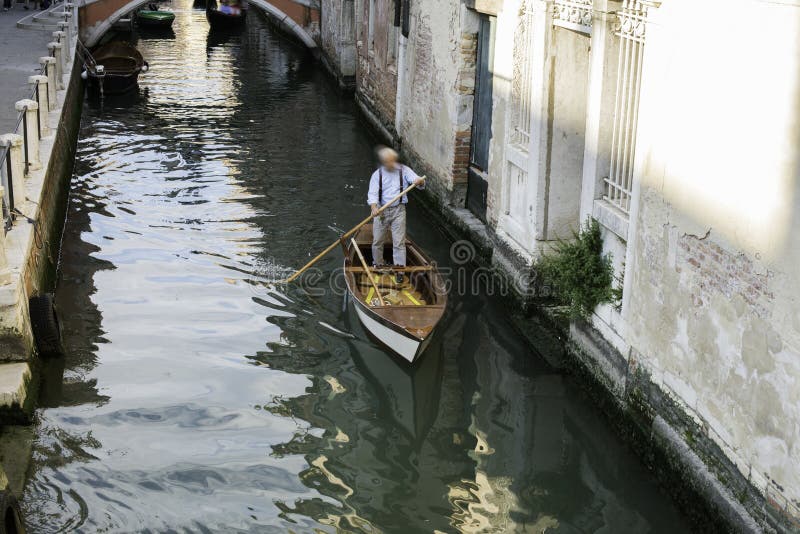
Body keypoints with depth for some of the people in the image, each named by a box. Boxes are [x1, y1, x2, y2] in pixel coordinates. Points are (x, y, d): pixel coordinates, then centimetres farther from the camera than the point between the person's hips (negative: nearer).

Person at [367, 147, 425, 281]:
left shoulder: (404, 170, -3)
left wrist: (419, 181, -38)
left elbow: (419, 181, -13)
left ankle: (399, 269, 4)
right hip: (381, 210, 1)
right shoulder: (377, 174, -2)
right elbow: (373, 193, -9)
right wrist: (374, 207, -28)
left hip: (398, 210, -1)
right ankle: (378, 264, 31)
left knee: (399, 241, -2)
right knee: (377, 240, 9)